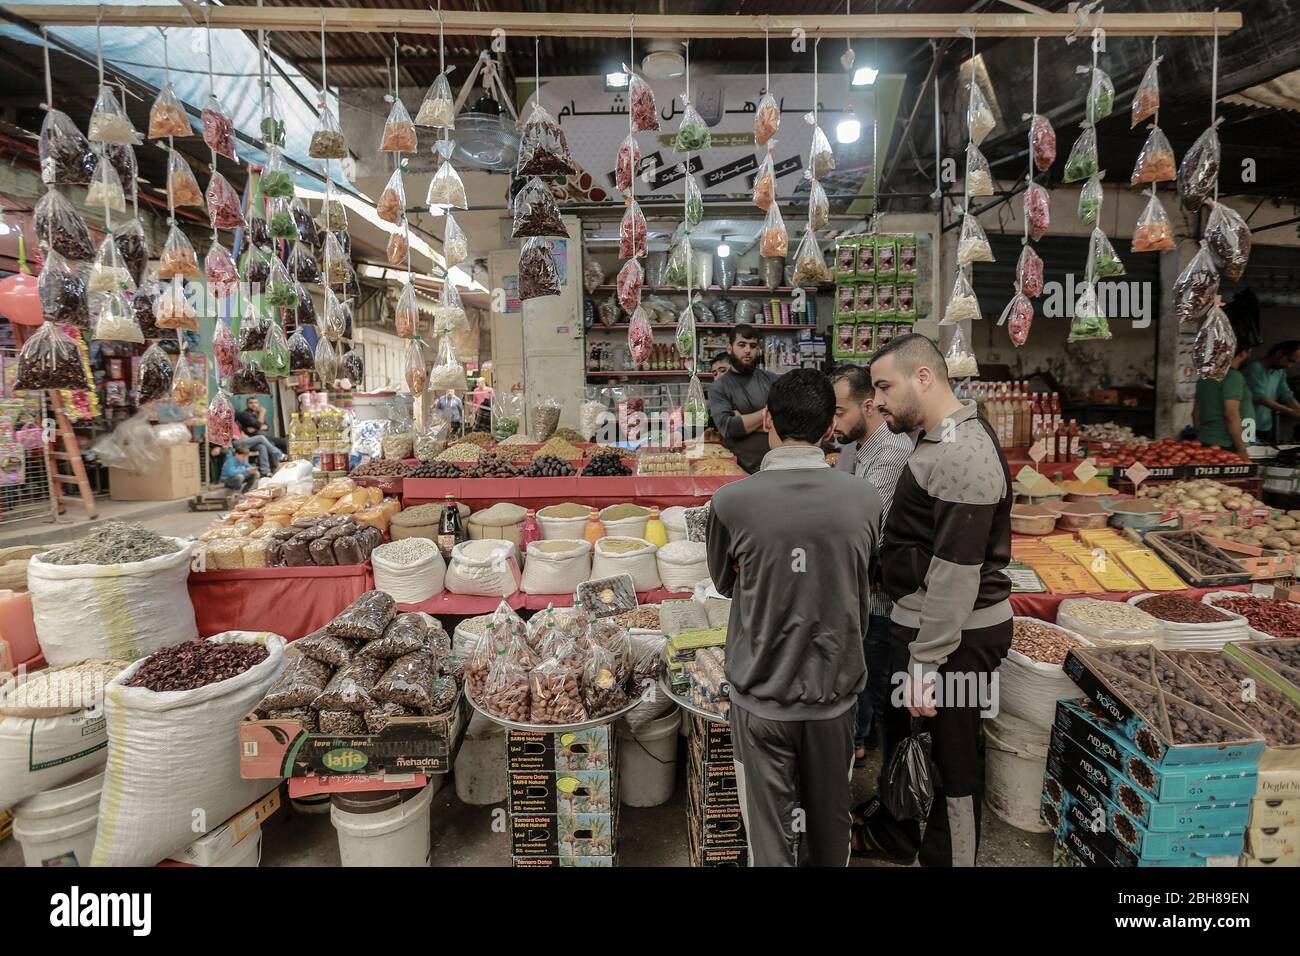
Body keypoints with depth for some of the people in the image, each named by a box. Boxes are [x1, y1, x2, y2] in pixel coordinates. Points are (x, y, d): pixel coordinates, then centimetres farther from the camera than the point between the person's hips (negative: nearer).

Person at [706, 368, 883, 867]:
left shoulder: (732, 501, -18)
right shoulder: (864, 499, -11)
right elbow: (863, 584, 4)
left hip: (762, 694, -2)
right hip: (835, 690, 3)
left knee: (772, 836, 15)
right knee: (831, 826, 24)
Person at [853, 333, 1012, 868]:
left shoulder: (964, 455, -23)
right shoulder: (936, 440, 9)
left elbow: (956, 573, -25)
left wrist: (925, 664, -21)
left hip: (954, 634, -10)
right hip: (918, 622, 10)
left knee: (949, 759, 9)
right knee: (901, 734, 26)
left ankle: (947, 857, 30)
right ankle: (891, 834, 48)